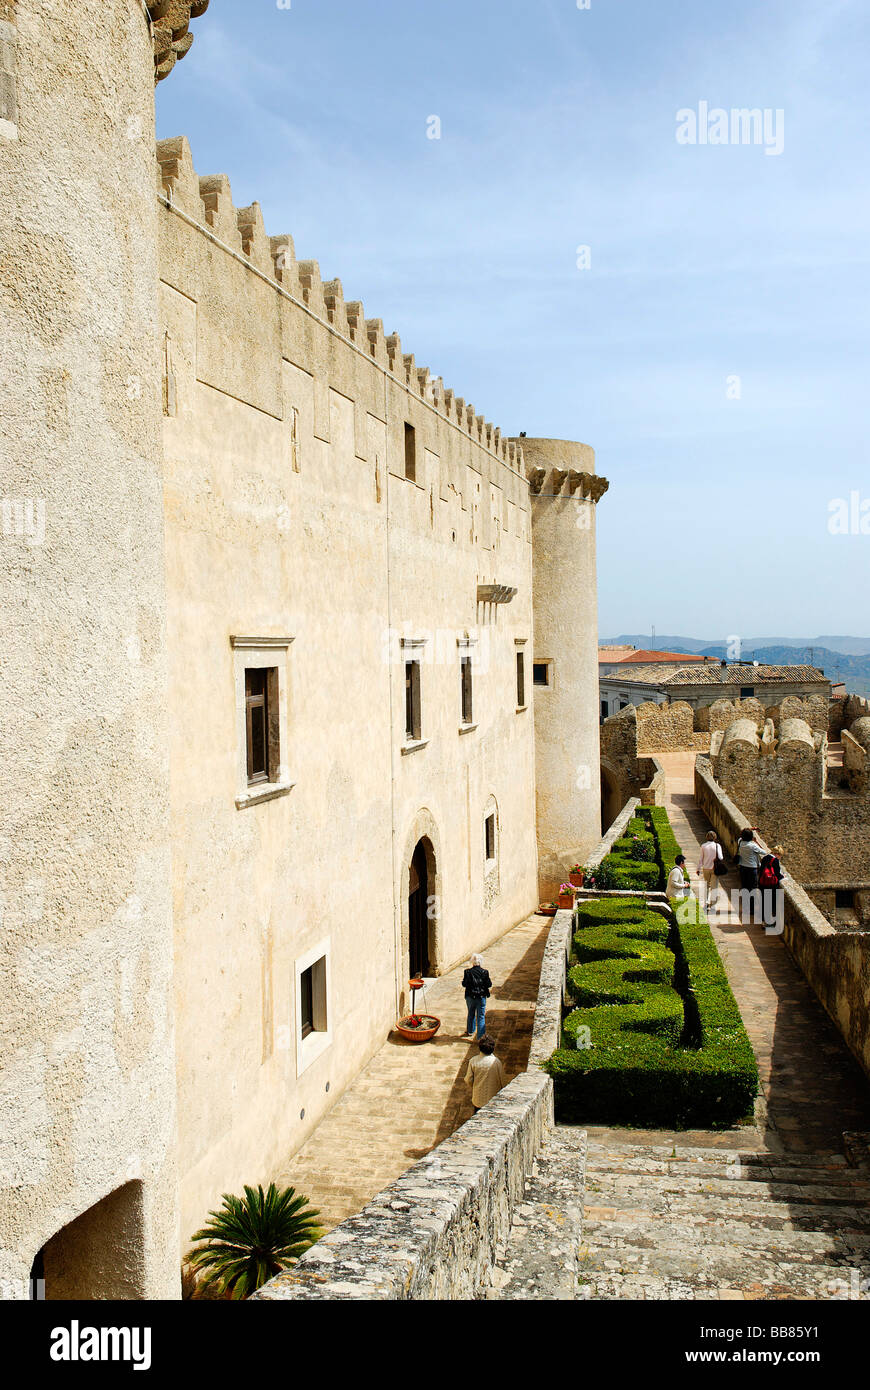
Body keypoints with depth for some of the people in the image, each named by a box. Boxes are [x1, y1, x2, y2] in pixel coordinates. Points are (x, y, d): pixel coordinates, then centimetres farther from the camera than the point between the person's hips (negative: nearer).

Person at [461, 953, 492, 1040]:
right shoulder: (484, 972, -10)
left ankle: (470, 1031, 40)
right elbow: (489, 985, -5)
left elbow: (464, 985, -5)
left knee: (471, 1014, 23)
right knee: (481, 1016, 4)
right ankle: (480, 1037, 1)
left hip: (470, 997, 1)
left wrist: (463, 978, 12)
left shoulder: (468, 972, -9)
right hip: (481, 997, -1)